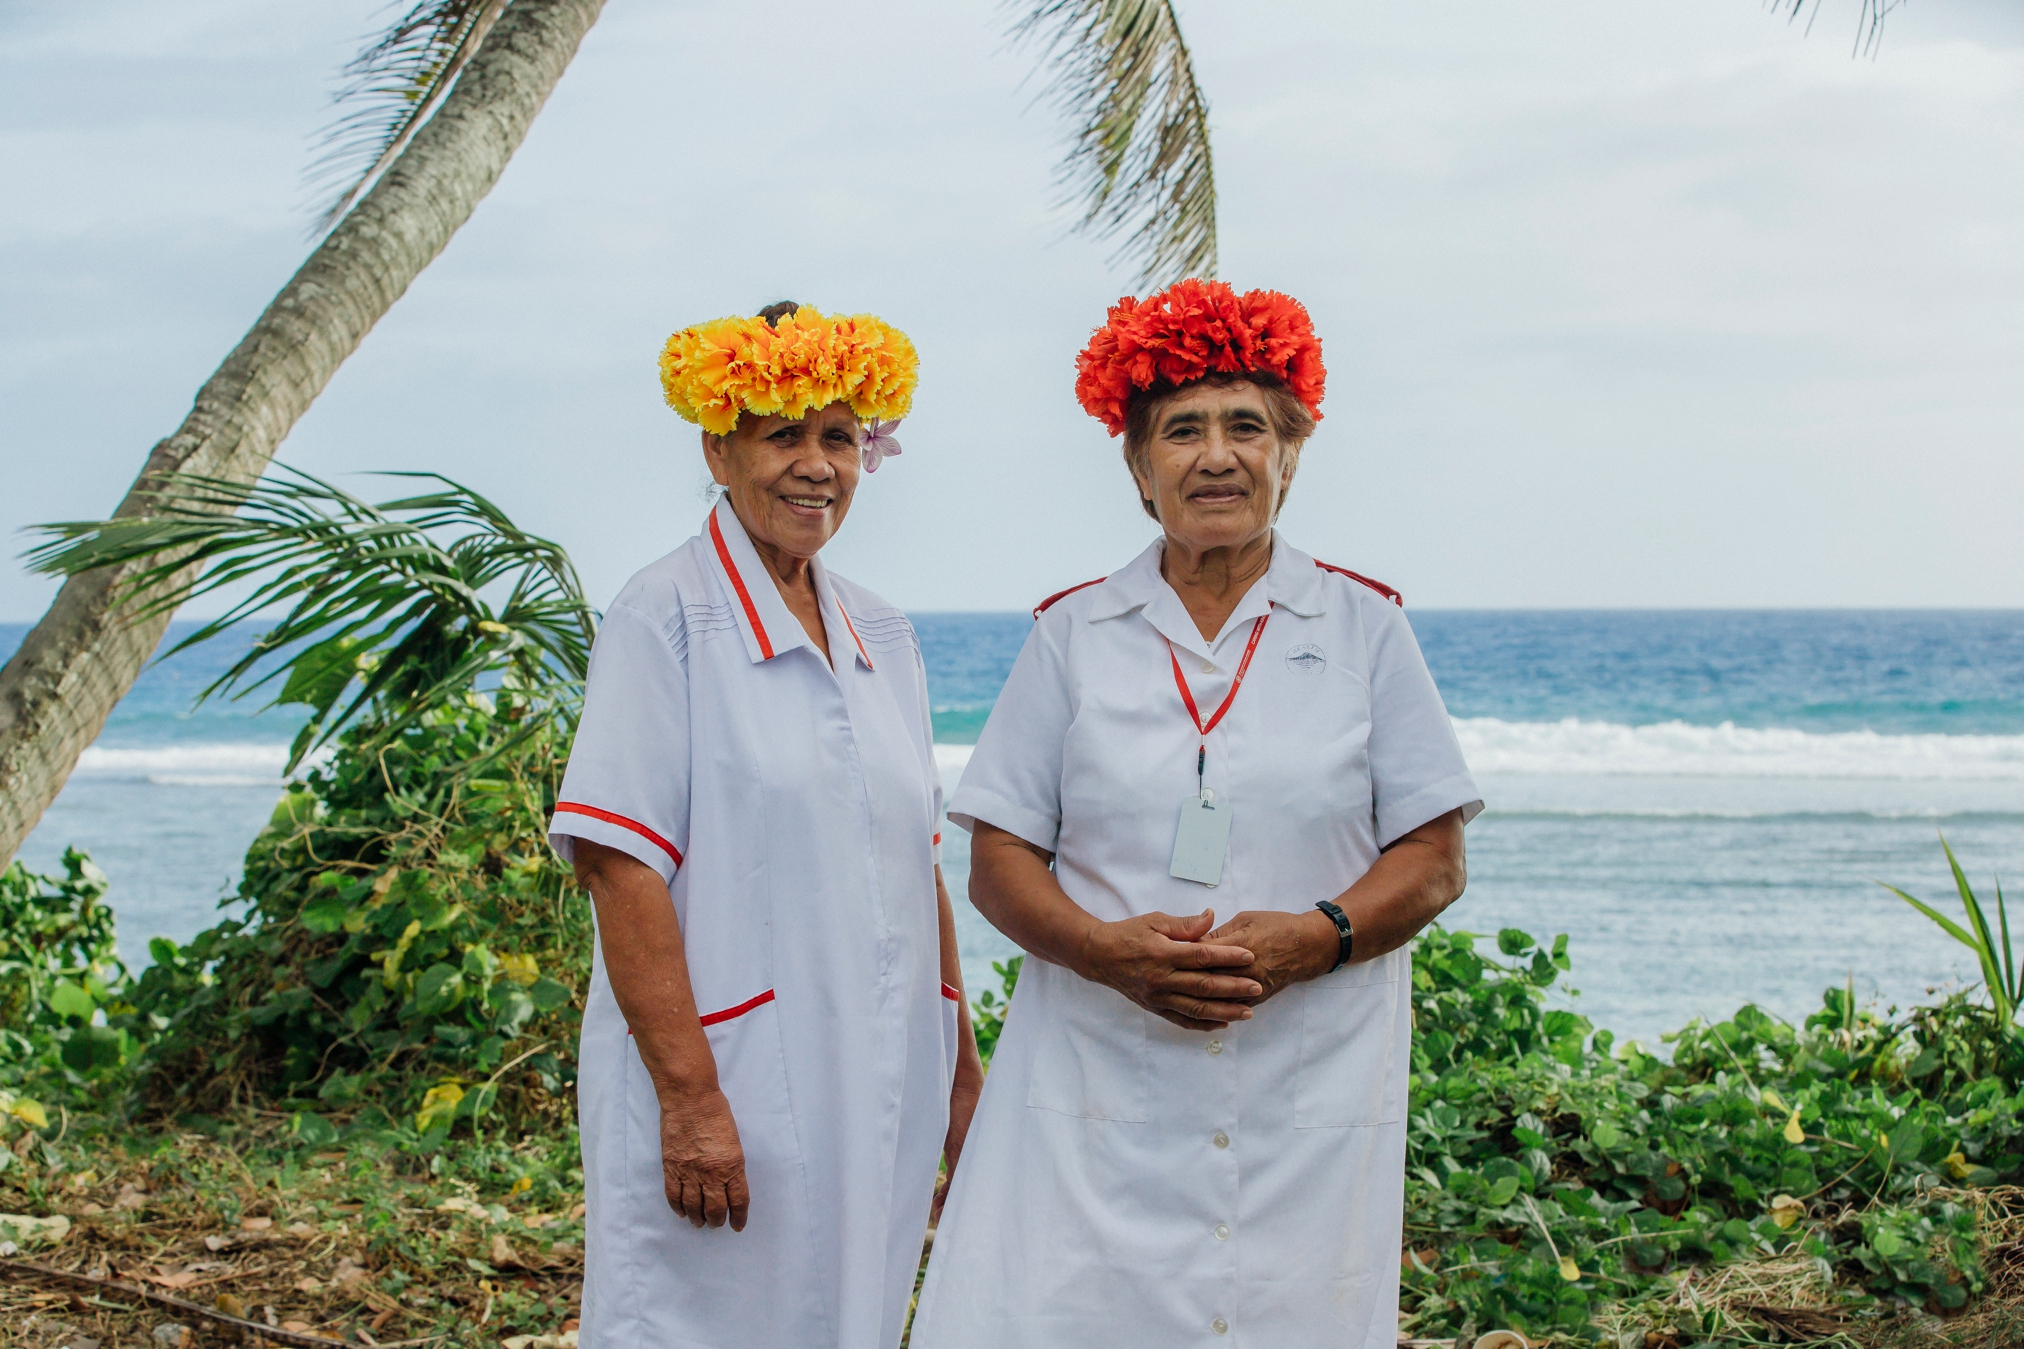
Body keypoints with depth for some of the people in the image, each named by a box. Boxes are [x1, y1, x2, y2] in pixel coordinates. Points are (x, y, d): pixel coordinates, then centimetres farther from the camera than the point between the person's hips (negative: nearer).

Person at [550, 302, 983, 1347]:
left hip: (877, 1096, 7)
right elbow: (621, 866, -15)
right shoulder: (665, 619, -8)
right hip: (728, 1095, -7)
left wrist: (960, 1069, 17)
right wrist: (689, 1094, -20)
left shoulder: (883, 639, 13)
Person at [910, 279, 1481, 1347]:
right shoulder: (1072, 634, 10)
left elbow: (1432, 860, 6)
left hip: (1310, 1097, 0)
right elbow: (999, 862, 7)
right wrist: (1106, 948, -13)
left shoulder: (1364, 628, 8)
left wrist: (1314, 937, -13)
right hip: (1098, 1094, 0)